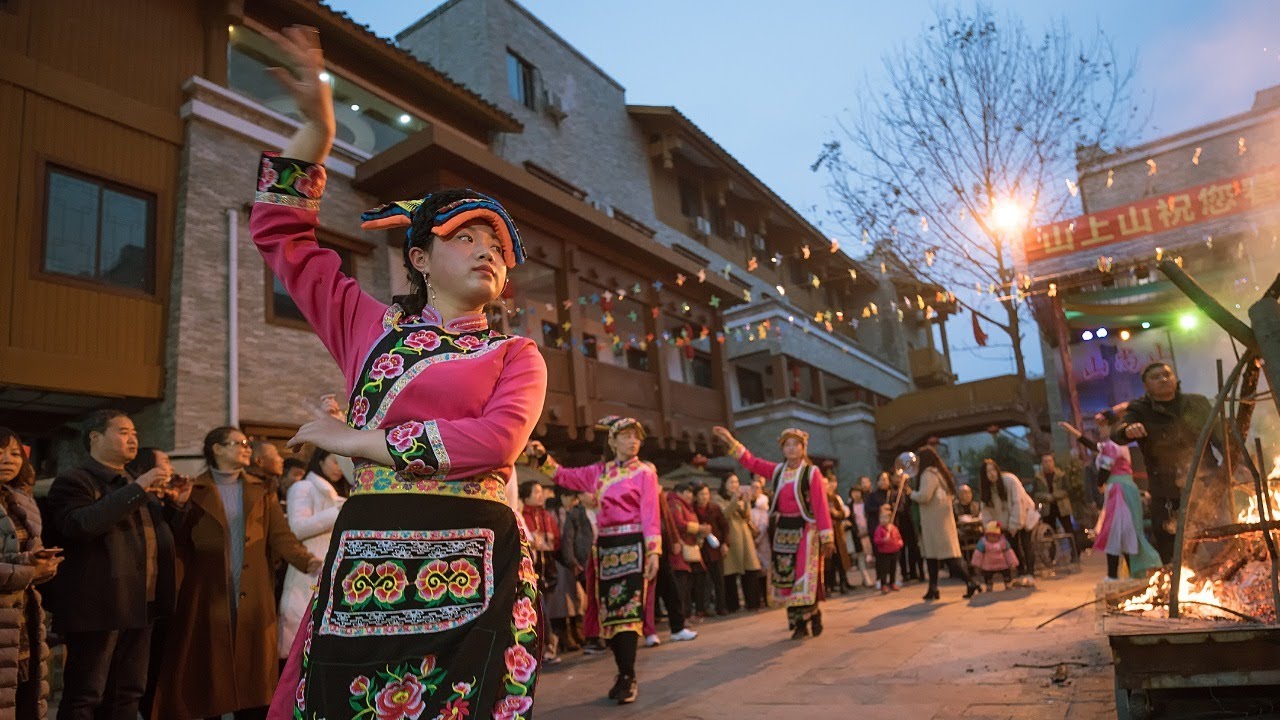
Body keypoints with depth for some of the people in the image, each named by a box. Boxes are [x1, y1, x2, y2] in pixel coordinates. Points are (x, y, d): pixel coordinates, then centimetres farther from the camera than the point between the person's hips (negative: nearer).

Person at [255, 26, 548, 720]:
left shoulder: (516, 355, 8)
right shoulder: (370, 324, 14)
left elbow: (497, 440, -11)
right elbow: (278, 232, 18)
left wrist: (356, 439, -7)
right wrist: (316, 125, 10)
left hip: (473, 574, -1)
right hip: (365, 564, 2)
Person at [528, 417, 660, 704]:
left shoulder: (645, 471, -1)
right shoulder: (599, 471, 13)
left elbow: (650, 514, -7)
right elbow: (565, 476, 16)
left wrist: (653, 551, -14)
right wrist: (542, 457, 0)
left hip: (631, 545, -5)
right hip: (605, 546, 5)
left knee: (627, 609, -10)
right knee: (609, 612, 7)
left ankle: (628, 678, -2)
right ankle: (624, 673, 21)